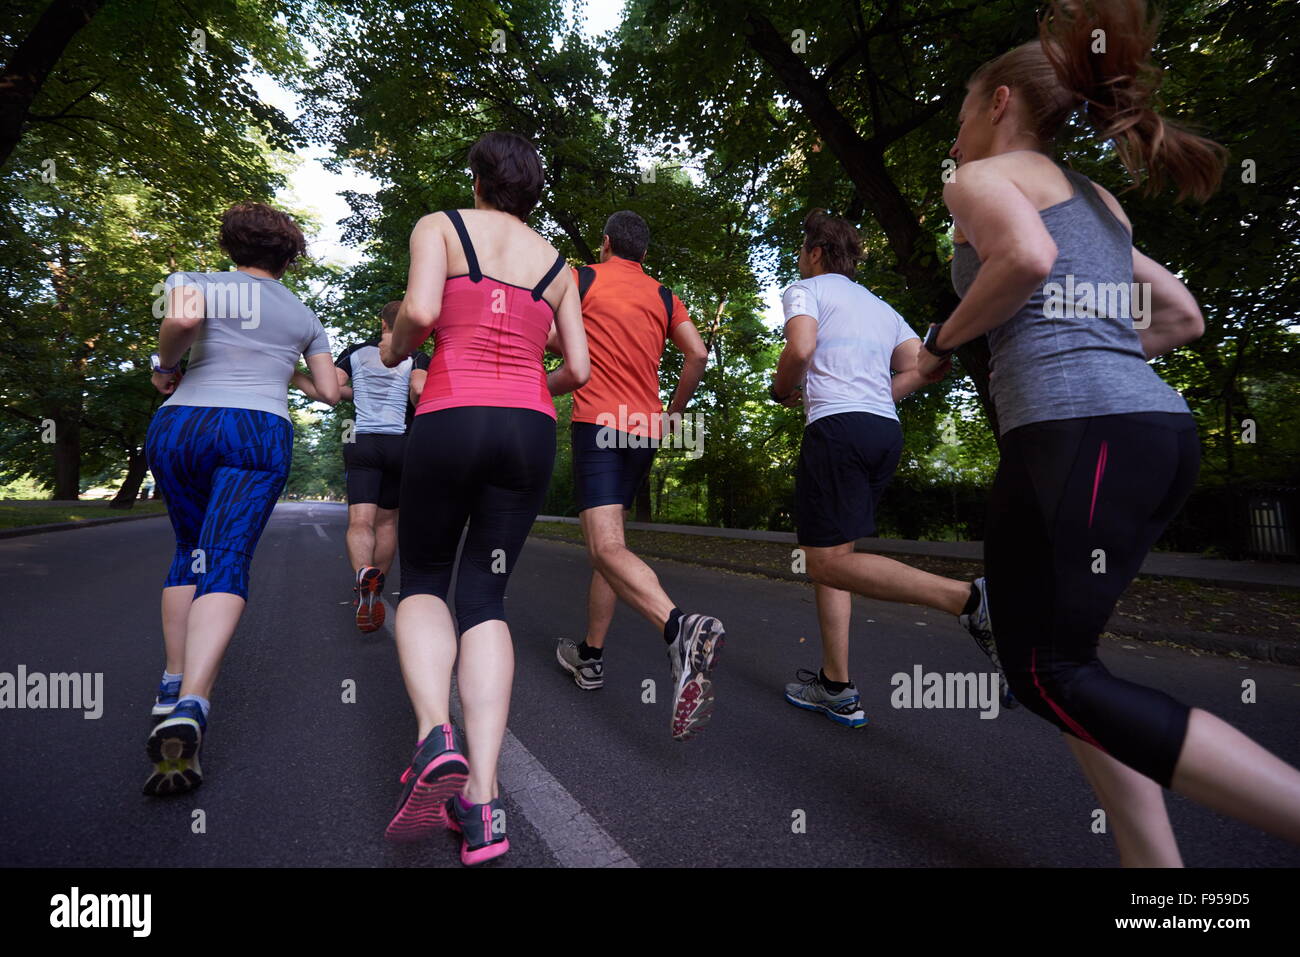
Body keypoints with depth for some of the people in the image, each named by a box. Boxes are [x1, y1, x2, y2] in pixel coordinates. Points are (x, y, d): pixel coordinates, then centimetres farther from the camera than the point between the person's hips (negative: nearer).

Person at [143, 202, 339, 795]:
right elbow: (330, 393, 20)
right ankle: (189, 710, -31)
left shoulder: (198, 283, 11)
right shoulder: (304, 316, 18)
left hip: (180, 427, 1)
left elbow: (182, 320, -13)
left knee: (190, 550, 19)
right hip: (258, 433, -1)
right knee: (226, 565, -11)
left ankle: (173, 687, 20)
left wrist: (165, 366, 5)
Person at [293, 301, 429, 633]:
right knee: (387, 521, 14)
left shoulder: (356, 351, 9)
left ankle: (364, 575, -40)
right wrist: (419, 416, 2)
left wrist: (290, 374, 19)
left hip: (362, 443, 0)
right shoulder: (417, 357, 3)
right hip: (400, 444, 0)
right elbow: (419, 390, -17)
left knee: (360, 521, -9)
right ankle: (374, 593, 25)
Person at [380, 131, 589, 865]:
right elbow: (579, 370, 11)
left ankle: (436, 738, -9)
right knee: (485, 598, 7)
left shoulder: (440, 226, 11)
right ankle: (482, 798, -1)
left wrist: (393, 350, 13)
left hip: (450, 420, -2)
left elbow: (420, 312, -8)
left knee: (423, 584, 15)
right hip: (530, 429, 3)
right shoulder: (557, 263, 19)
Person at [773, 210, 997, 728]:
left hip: (837, 427, -8)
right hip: (887, 430, 8)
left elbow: (800, 347, -12)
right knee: (827, 551, 12)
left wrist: (783, 391, 6)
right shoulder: (880, 306, 28)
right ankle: (836, 688, 13)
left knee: (827, 562, -9)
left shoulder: (805, 289, 8)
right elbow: (929, 367, 19)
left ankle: (971, 599, -24)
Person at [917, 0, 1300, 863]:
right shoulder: (1096, 202, 29)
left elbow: (1026, 256, -17)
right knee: (1046, 650, 15)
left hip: (1077, 434, -9)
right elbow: (1183, 316, 28)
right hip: (1160, 428, 9)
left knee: (1051, 673, -1)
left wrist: (942, 342, -3)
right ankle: (1153, 860, 16)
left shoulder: (981, 176, 6)